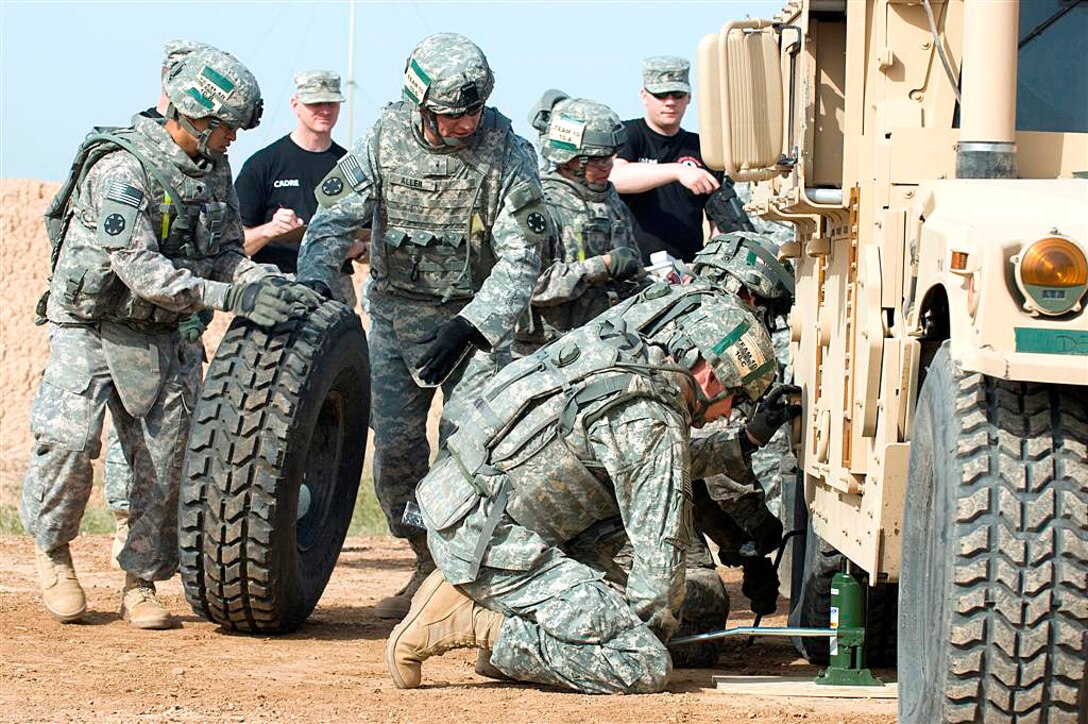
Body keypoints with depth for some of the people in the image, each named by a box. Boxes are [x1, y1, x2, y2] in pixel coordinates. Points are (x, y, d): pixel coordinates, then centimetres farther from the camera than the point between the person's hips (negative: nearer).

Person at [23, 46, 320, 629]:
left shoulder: (214, 169, 2)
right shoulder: (120, 168, -24)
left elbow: (224, 252, 6)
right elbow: (137, 267, -31)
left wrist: (267, 283, -16)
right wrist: (231, 297, -37)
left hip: (155, 335, 6)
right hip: (88, 324, -6)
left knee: (165, 455, -2)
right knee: (70, 438, -20)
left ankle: (141, 583, 9)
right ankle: (51, 550, 4)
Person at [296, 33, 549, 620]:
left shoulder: (506, 153, -17)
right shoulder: (386, 141, -10)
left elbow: (520, 260, -19)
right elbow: (335, 219, -7)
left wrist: (469, 328, -31)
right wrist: (314, 283, -27)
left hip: (479, 315, -3)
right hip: (396, 308, 3)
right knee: (393, 445, 2)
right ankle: (430, 565, 17)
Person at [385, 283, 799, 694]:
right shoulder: (652, 421, -15)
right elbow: (661, 549, -11)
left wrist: (738, 447, 35)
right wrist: (654, 630, 3)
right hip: (491, 544, -10)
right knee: (645, 669, -14)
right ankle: (473, 625, -11)